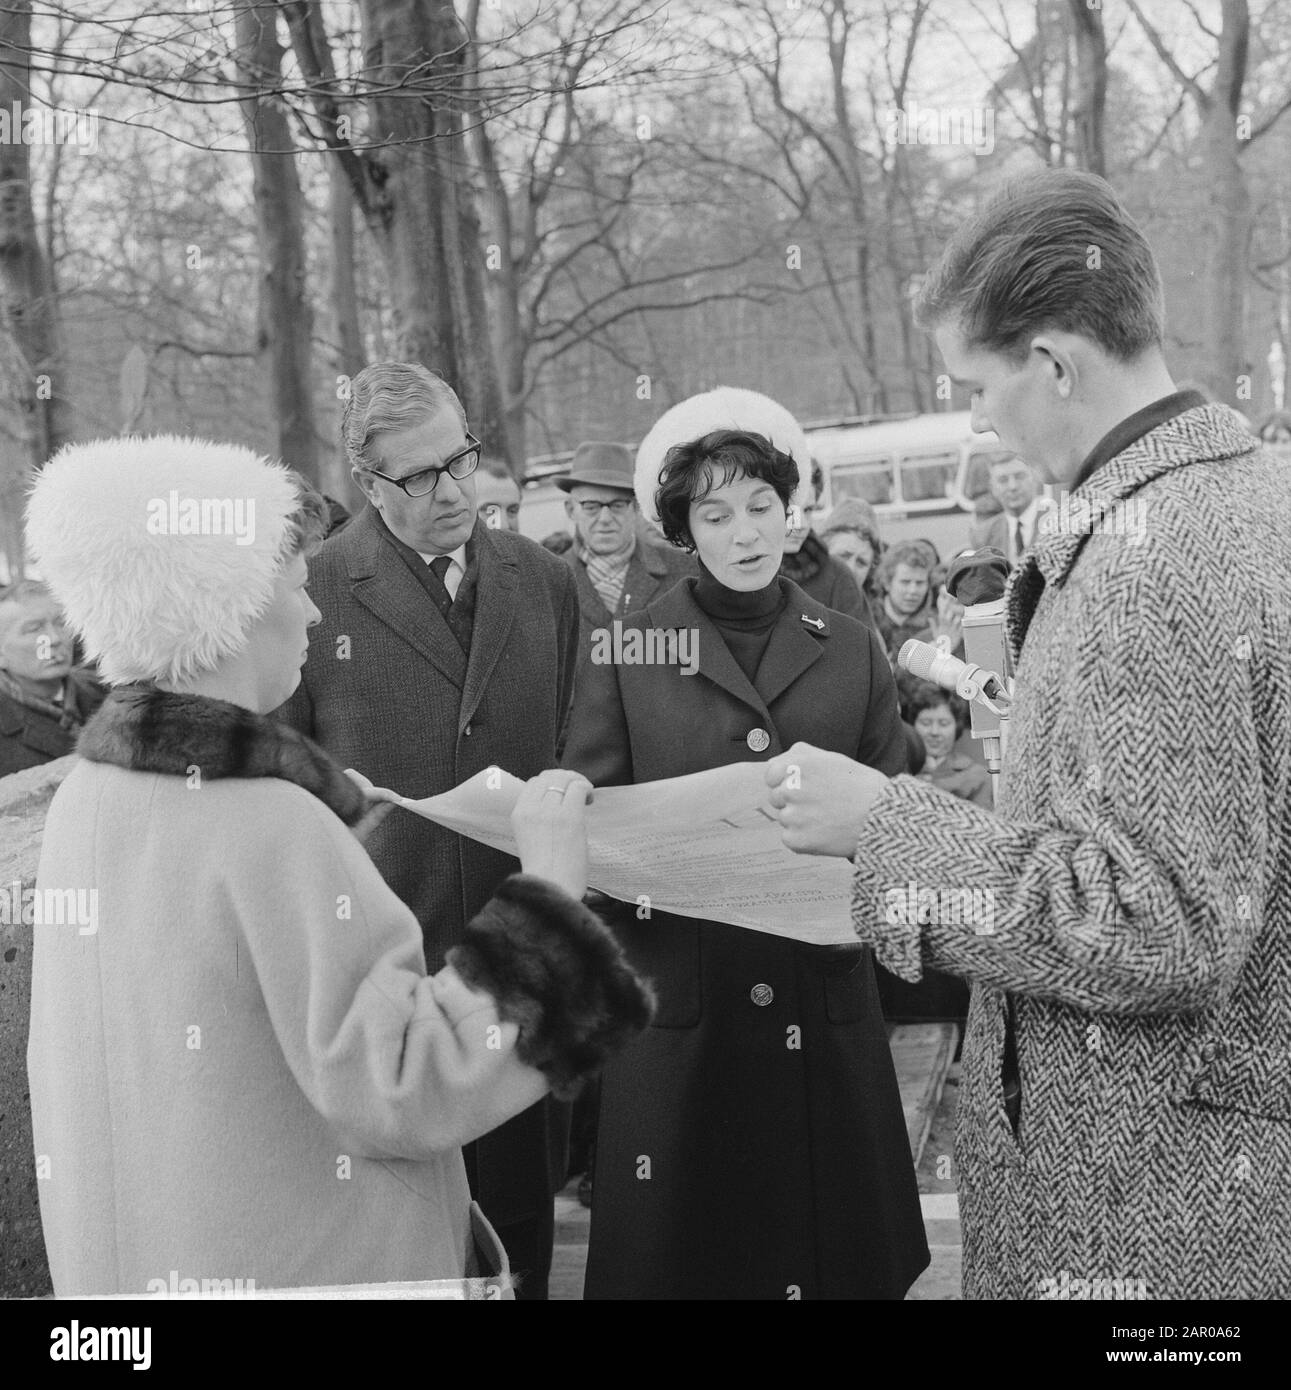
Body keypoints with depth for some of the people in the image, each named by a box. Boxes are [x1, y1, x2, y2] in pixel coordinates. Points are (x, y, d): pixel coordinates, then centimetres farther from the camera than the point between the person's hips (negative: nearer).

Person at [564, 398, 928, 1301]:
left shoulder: (852, 653, 7)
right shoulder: (630, 652, 2)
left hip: (823, 1000, 2)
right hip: (680, 999, -1)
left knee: (833, 1239, 8)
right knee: (684, 1252, 6)